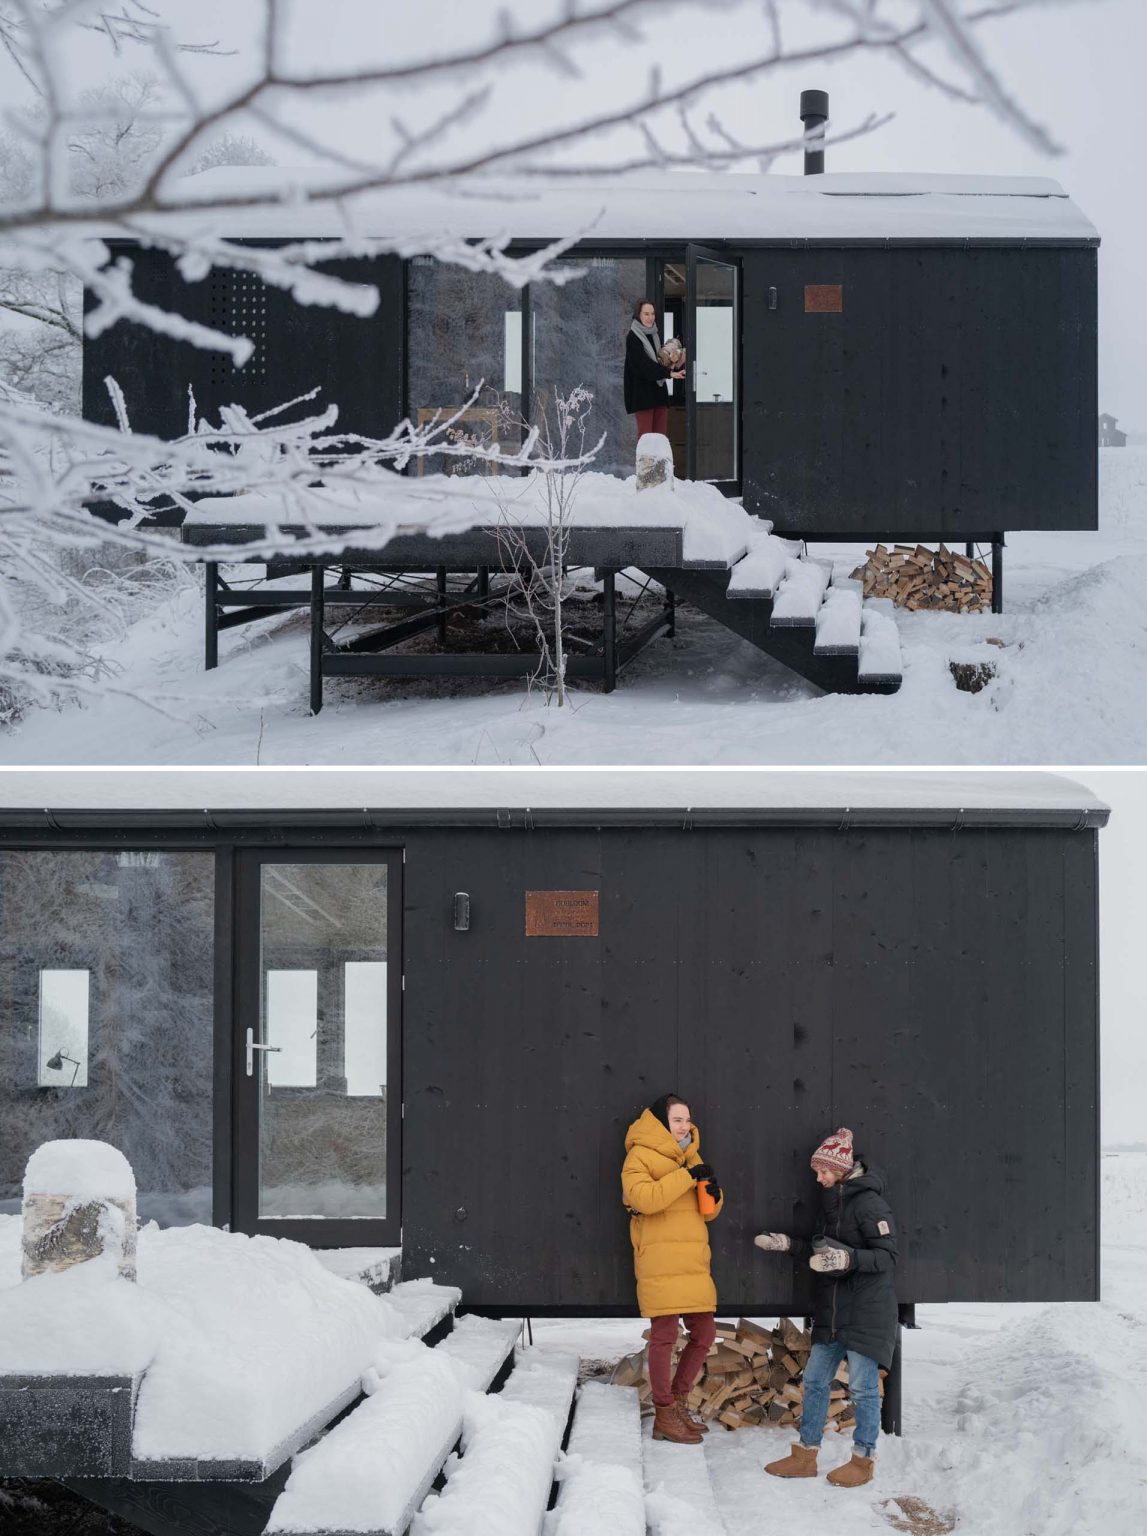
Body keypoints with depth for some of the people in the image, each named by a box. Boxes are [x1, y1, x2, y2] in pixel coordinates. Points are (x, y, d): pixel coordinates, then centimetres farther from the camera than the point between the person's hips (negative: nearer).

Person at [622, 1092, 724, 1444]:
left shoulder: (690, 1156, 19)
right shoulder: (640, 1156, -4)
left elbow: (707, 1212, 21)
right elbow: (643, 1198, -22)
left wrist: (714, 1194, -2)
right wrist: (687, 1176, -22)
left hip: (692, 1263, 8)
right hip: (659, 1261, -8)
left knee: (704, 1332, 10)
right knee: (664, 1335, -4)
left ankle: (677, 1401, 25)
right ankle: (665, 1416, 4)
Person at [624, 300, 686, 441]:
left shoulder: (654, 335, 15)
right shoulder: (632, 337, -8)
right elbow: (643, 364, -17)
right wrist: (669, 373, -23)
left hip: (659, 390, 7)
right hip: (642, 391, -7)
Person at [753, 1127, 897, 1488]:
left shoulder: (868, 1202, -13)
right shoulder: (830, 1201, 14)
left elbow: (887, 1257, -17)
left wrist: (849, 1259, -30)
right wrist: (788, 1244, 11)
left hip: (866, 1310, -8)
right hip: (831, 1309, 9)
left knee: (862, 1385, -1)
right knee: (815, 1380, 9)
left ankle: (863, 1459, 10)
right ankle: (805, 1455, 17)